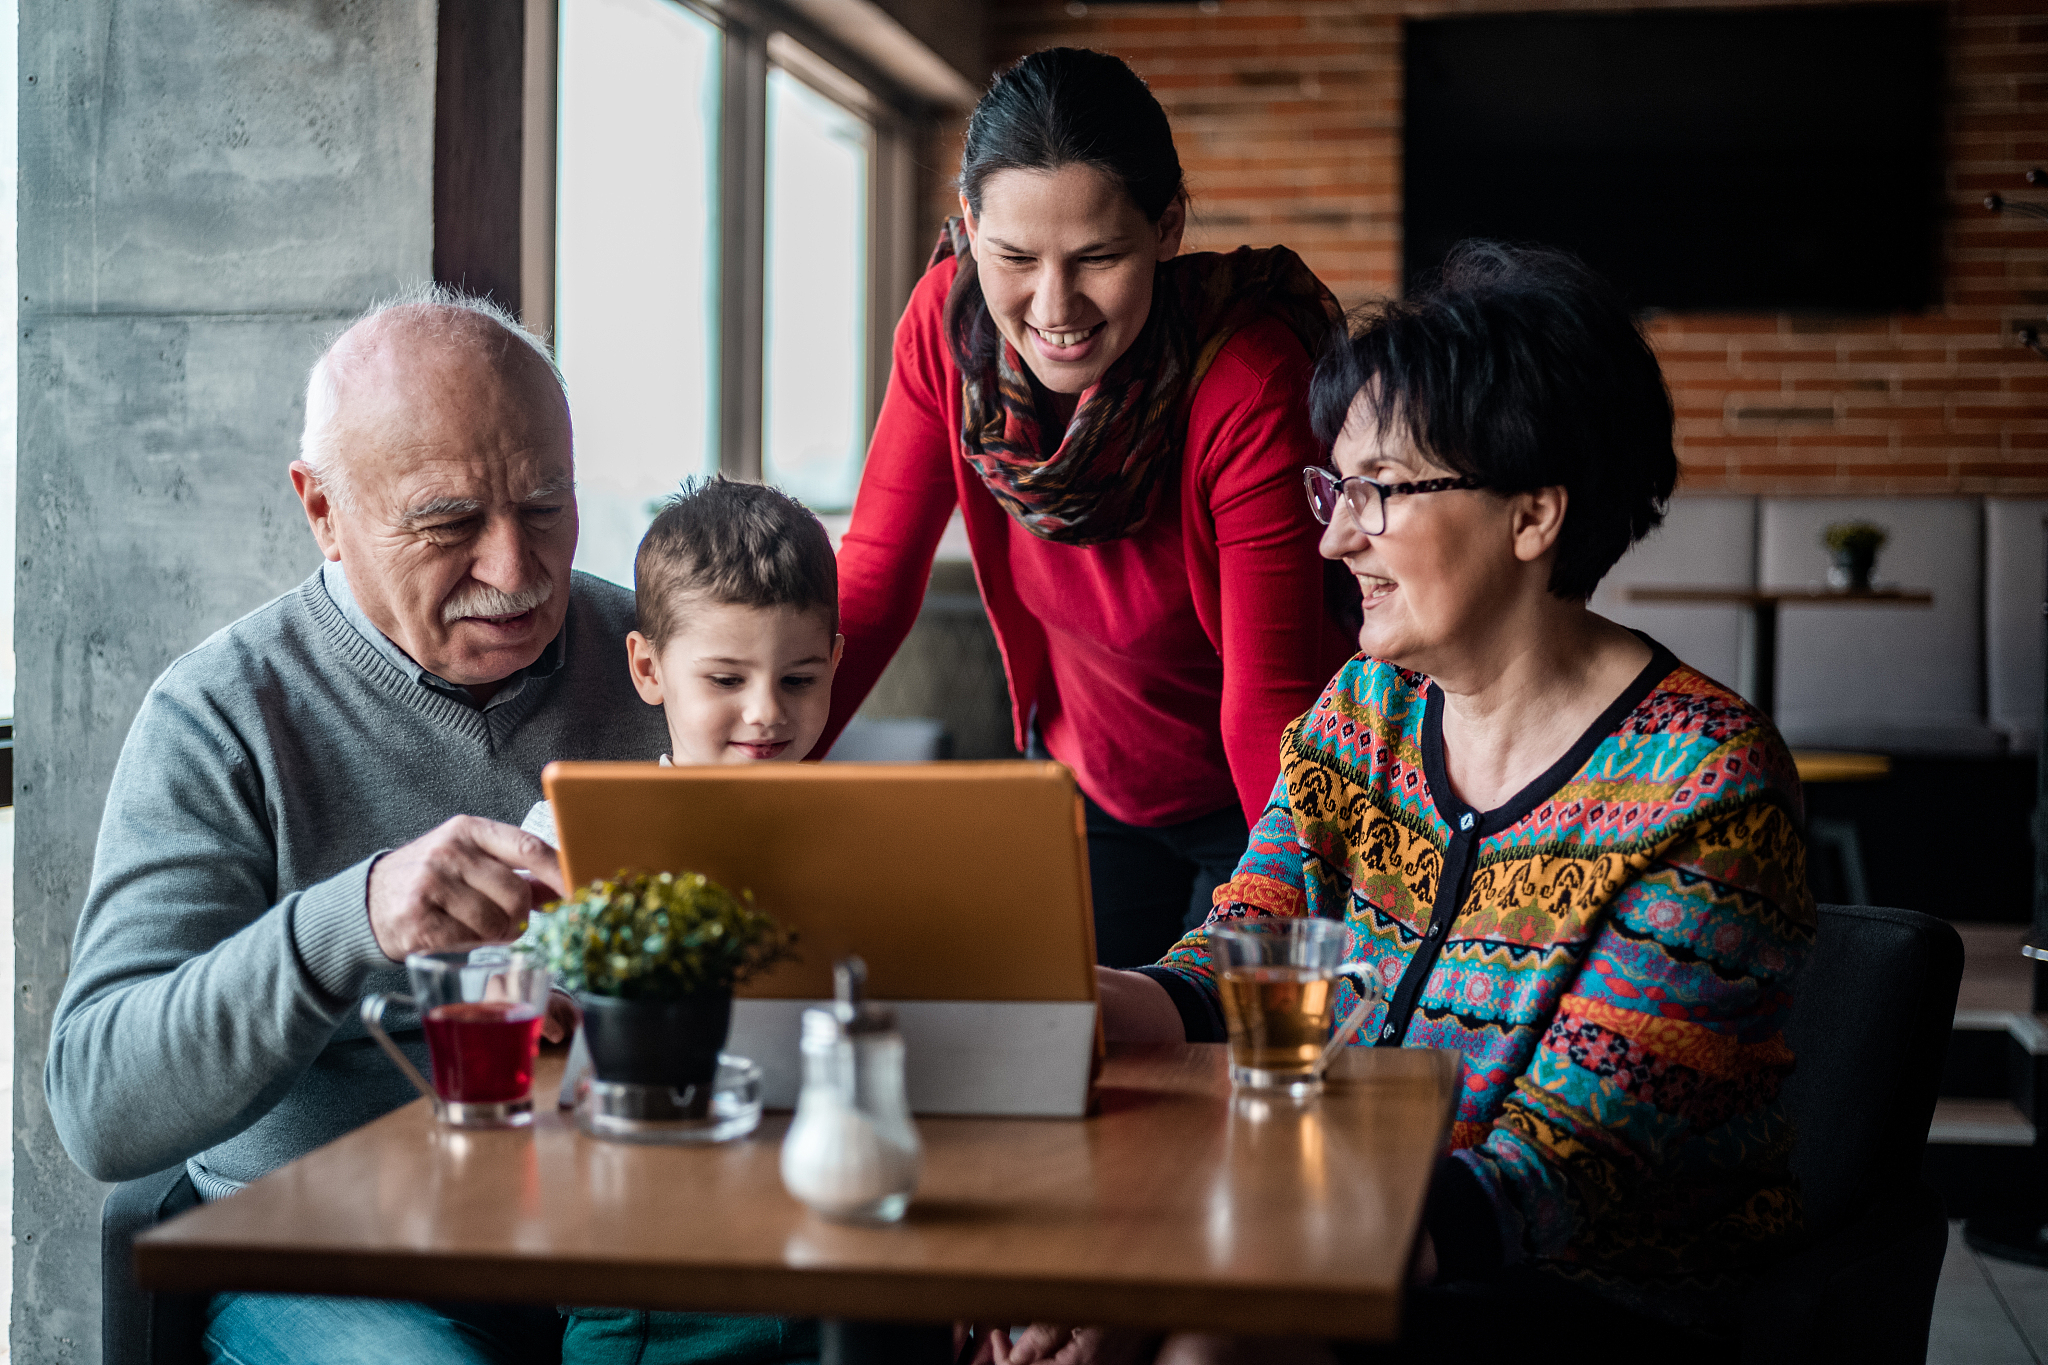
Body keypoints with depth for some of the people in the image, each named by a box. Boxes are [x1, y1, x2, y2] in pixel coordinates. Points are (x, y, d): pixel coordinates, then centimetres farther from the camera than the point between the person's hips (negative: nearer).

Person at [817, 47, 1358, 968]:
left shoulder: (1248, 381, -30)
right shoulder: (949, 322, -17)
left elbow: (1269, 700, -29)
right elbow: (868, 586, -13)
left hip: (1255, 798, -4)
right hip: (1088, 785, 4)